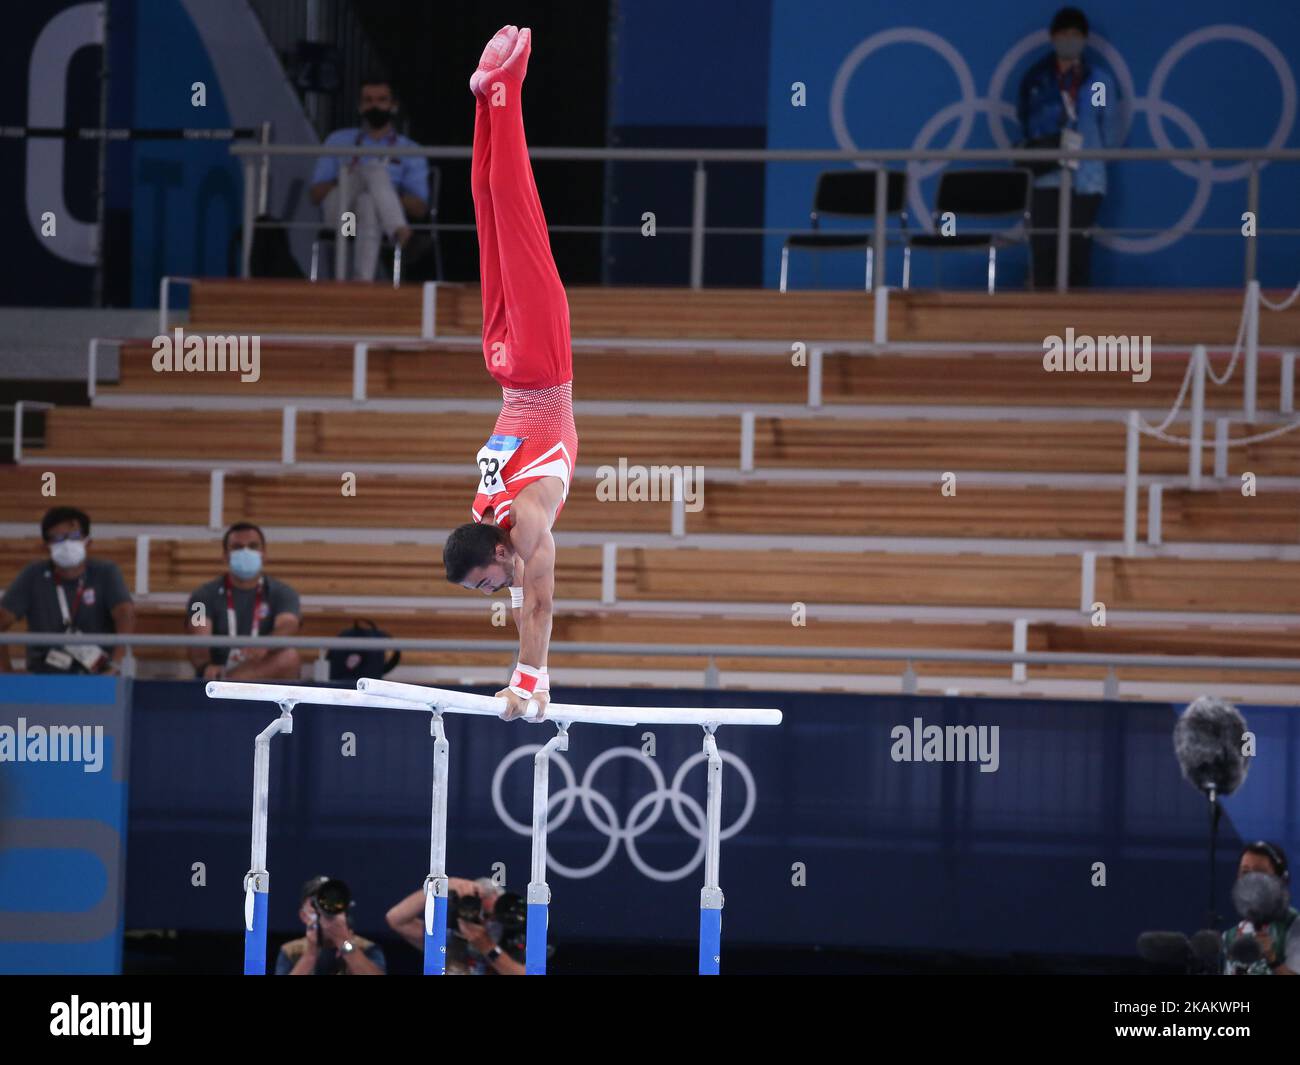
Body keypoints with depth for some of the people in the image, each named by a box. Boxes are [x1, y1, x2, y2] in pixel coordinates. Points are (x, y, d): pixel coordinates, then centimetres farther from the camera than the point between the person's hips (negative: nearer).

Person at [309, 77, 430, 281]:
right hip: (338, 208, 0)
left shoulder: (410, 151, 21)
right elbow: (316, 195, 17)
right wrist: (344, 181, -5)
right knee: (375, 169, -31)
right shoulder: (338, 141, 26)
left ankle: (364, 278, -57)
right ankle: (398, 230, -57)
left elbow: (420, 210, 10)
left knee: (368, 202, -41)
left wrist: (388, 193, -10)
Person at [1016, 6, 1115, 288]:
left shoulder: (1099, 80, 8)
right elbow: (1027, 123, 8)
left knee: (1078, 250, -2)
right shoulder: (1036, 78, 8)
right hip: (1046, 177, 0)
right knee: (1044, 247, -4)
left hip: (1085, 178, 0)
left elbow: (1107, 128, 10)